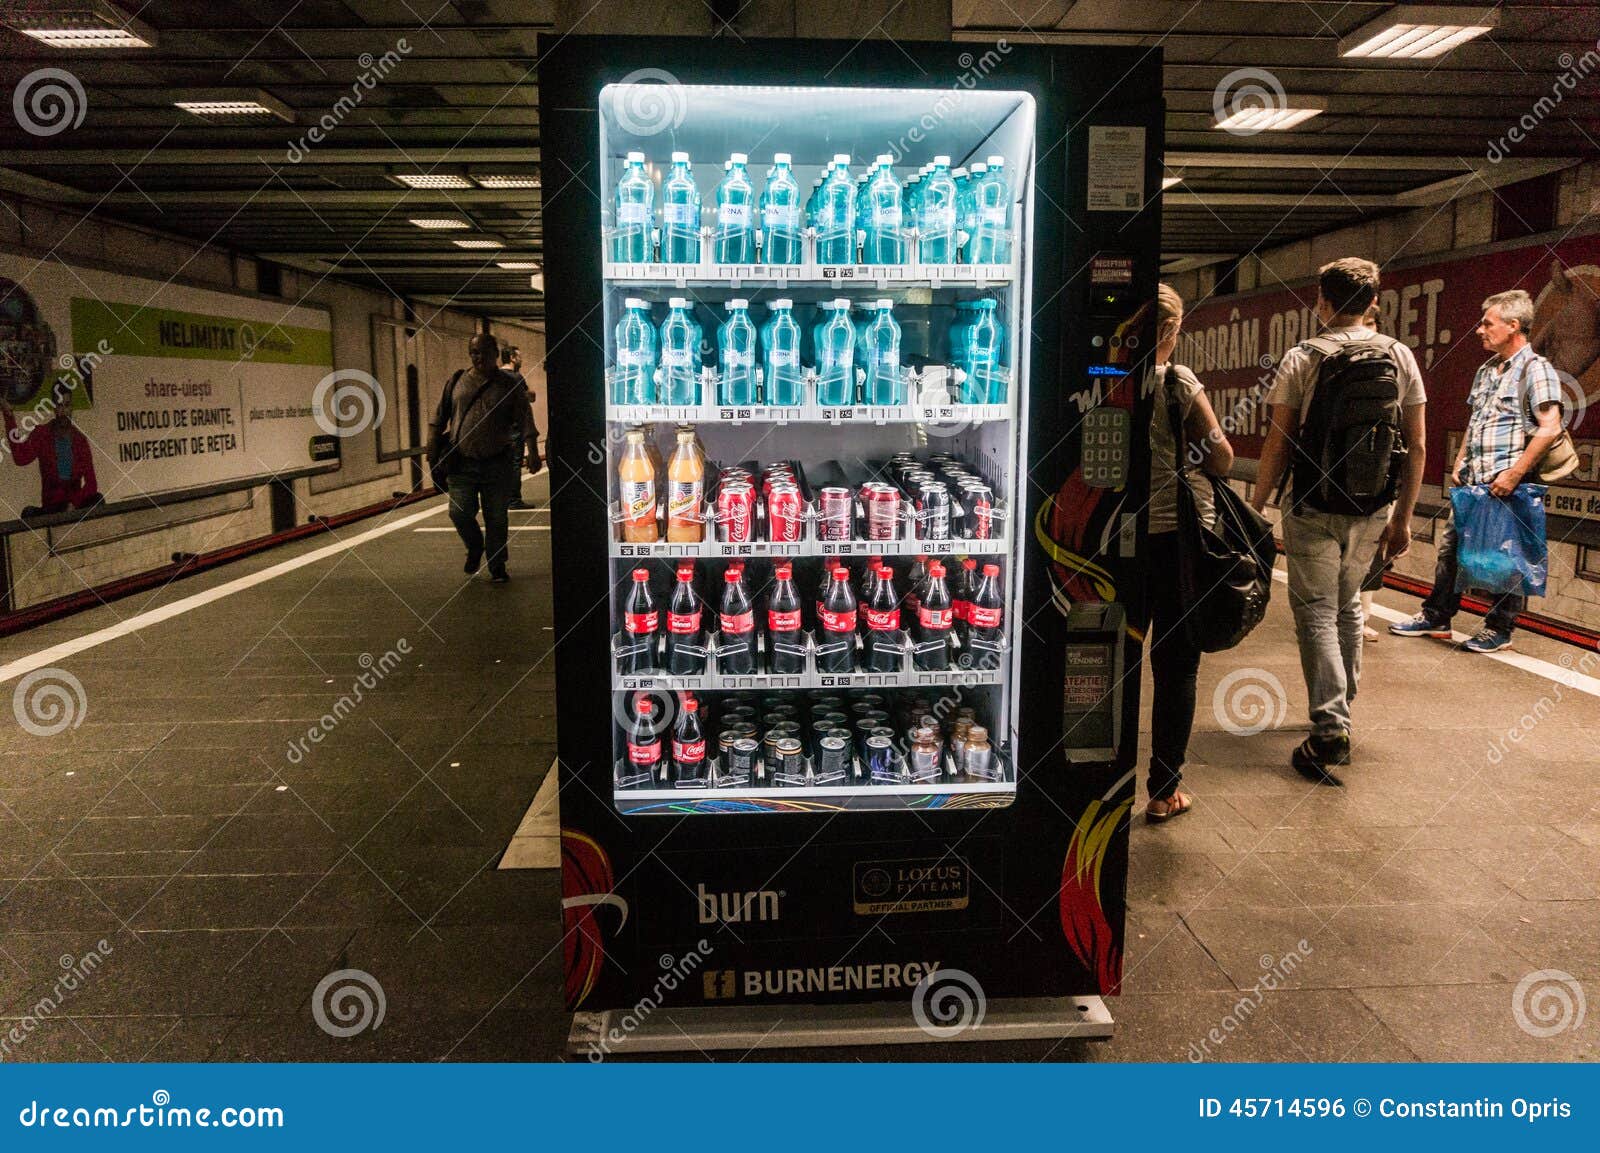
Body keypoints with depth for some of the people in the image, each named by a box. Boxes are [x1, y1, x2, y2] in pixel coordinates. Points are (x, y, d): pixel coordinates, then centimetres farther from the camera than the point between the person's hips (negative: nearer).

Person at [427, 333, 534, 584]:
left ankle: (497, 567, 18)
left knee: (497, 518, 3)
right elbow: (439, 418, 13)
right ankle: (474, 548, 26)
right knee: (460, 512, -4)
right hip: (462, 463, 2)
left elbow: (526, 422, 0)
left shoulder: (510, 385, 3)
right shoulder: (457, 382, 8)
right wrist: (432, 446, 7)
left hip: (498, 464, -1)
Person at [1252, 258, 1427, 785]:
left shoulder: (1301, 358, -7)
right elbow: (1416, 446, 3)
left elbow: (1278, 444, -9)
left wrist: (1256, 506, 1)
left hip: (1312, 508, -4)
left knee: (1316, 611, 1)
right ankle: (1342, 711, 31)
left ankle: (1330, 729, -11)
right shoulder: (1400, 357, 3)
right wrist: (1402, 519, 11)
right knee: (1348, 604, 20)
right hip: (1374, 510, 4)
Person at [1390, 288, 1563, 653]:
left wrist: (1514, 474, -21)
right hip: (1474, 482, 8)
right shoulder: (1486, 370, 16)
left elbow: (1550, 429, -17)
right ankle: (1436, 617, 20)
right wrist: (1460, 462, 13)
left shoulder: (1535, 369, -9)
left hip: (1508, 484, -8)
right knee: (1451, 546, 10)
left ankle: (1499, 629, 11)